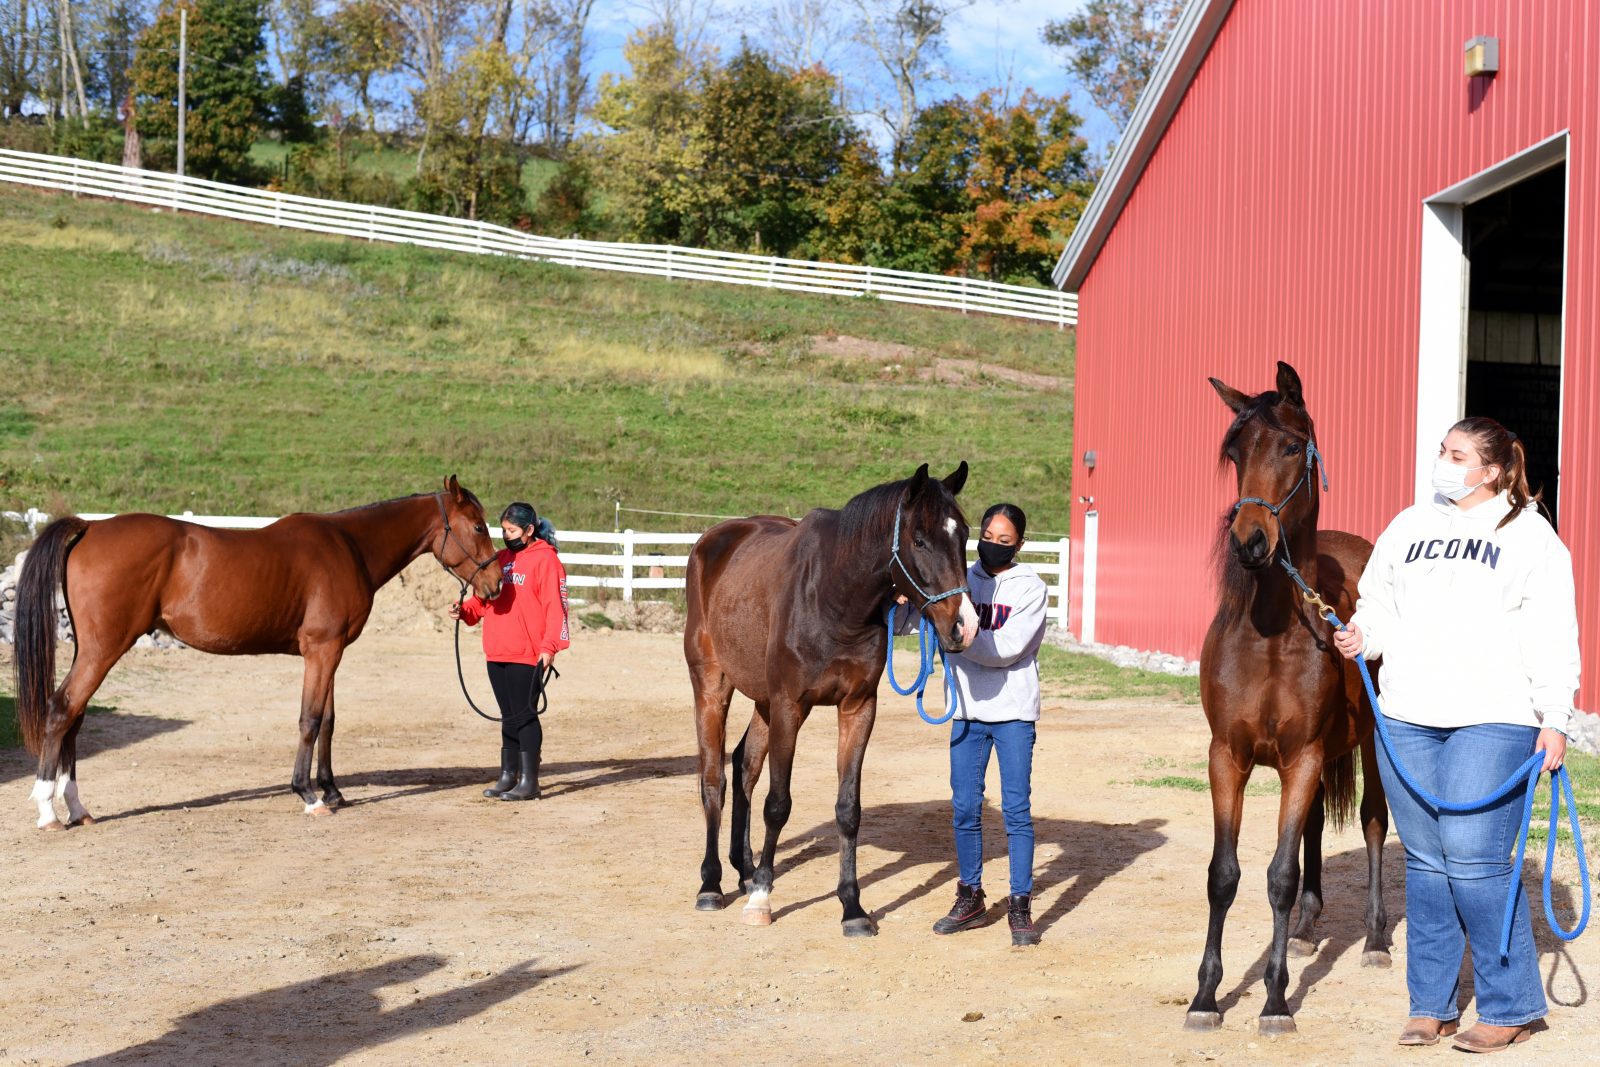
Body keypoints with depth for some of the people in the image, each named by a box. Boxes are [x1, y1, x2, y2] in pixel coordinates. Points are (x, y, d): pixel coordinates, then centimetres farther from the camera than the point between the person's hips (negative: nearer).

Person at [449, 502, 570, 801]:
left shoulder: (545, 559, -8)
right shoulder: (503, 558, 16)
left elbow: (556, 607, -14)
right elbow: (486, 598, 20)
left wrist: (549, 647, -21)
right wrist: (464, 611, 1)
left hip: (527, 656, -7)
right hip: (497, 653, 7)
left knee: (525, 716, -4)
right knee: (509, 717, 14)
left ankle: (529, 782, 1)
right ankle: (508, 777, 22)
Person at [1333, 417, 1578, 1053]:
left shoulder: (1530, 537, 1)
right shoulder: (1408, 528, 15)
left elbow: (1552, 638, -3)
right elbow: (1379, 604, 19)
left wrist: (1554, 720, -8)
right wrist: (1363, 636, -3)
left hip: (1493, 721, -5)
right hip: (1406, 720, 5)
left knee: (1474, 861, -10)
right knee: (1425, 861, 9)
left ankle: (1512, 1006, 4)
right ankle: (1430, 1005, 18)